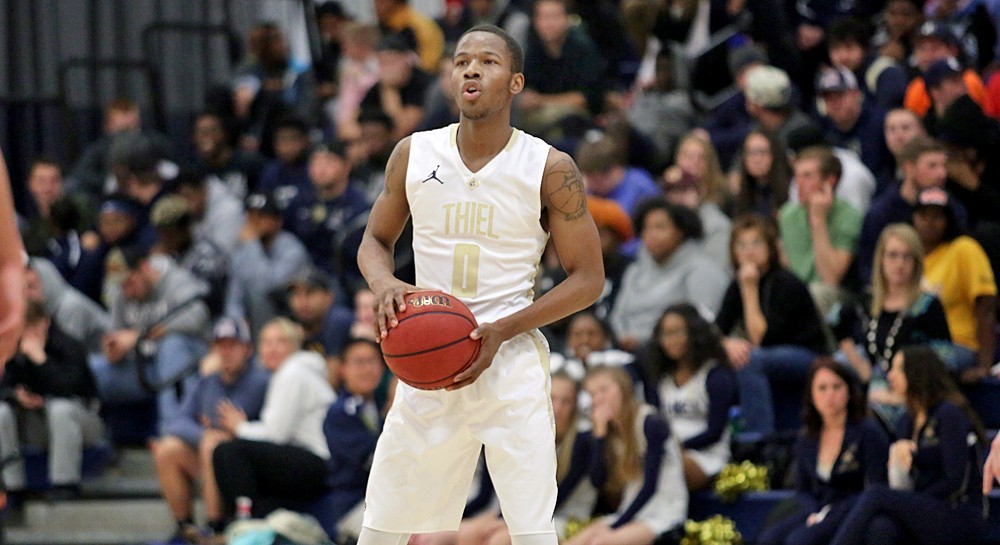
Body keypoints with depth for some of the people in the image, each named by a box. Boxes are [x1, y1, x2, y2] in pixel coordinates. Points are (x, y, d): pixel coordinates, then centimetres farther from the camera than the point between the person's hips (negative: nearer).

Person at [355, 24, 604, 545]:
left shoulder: (550, 169, -6)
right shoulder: (413, 155, 3)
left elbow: (588, 279, -4)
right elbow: (375, 241, 16)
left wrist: (501, 331, -16)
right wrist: (384, 284, -9)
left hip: (511, 360, -3)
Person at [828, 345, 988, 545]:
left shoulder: (949, 415, -6)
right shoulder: (908, 422, 17)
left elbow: (956, 483, -11)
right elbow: (902, 487, 12)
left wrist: (910, 504, -7)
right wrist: (896, 459, -8)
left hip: (961, 519, -6)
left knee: (875, 497, -28)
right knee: (880, 528, -30)